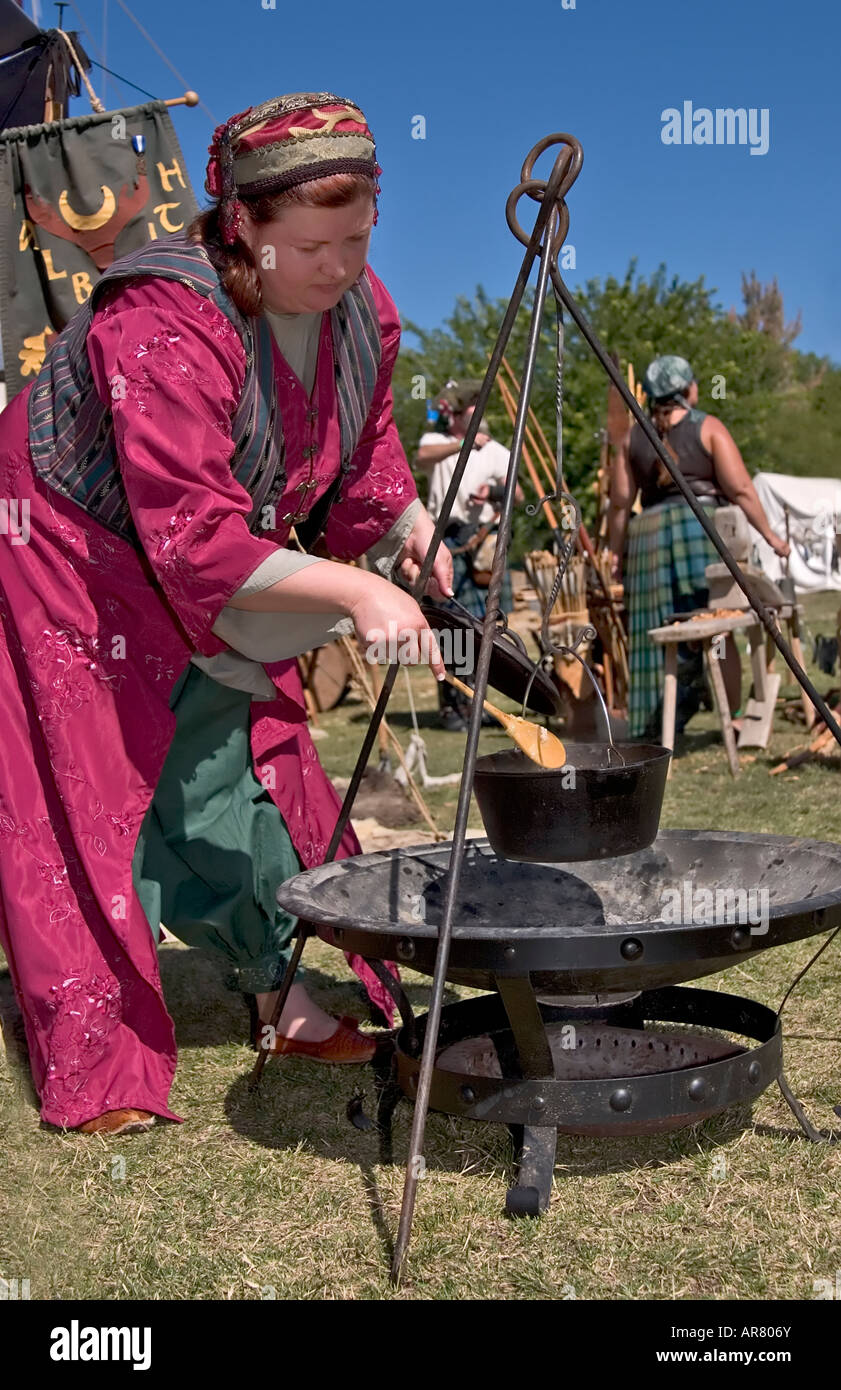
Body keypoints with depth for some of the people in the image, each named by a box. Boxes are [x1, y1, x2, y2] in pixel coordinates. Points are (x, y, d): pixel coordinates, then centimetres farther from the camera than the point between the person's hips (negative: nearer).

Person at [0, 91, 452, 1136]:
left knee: (242, 758, 7)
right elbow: (195, 539, -38)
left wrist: (411, 533, -13)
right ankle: (98, 1071, 6)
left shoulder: (358, 311, -8)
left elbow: (363, 452, 5)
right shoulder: (163, 330, -34)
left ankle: (290, 998, 20)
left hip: (203, 584, 7)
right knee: (95, 796, -4)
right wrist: (352, 590, -44)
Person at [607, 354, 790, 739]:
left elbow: (620, 502, 7)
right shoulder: (708, 427, 2)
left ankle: (656, 726, 3)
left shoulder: (634, 437, 11)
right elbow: (740, 489, -4)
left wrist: (615, 551, 14)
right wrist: (769, 534, 2)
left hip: (647, 534, 3)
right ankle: (735, 718, 4)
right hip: (704, 528, -3)